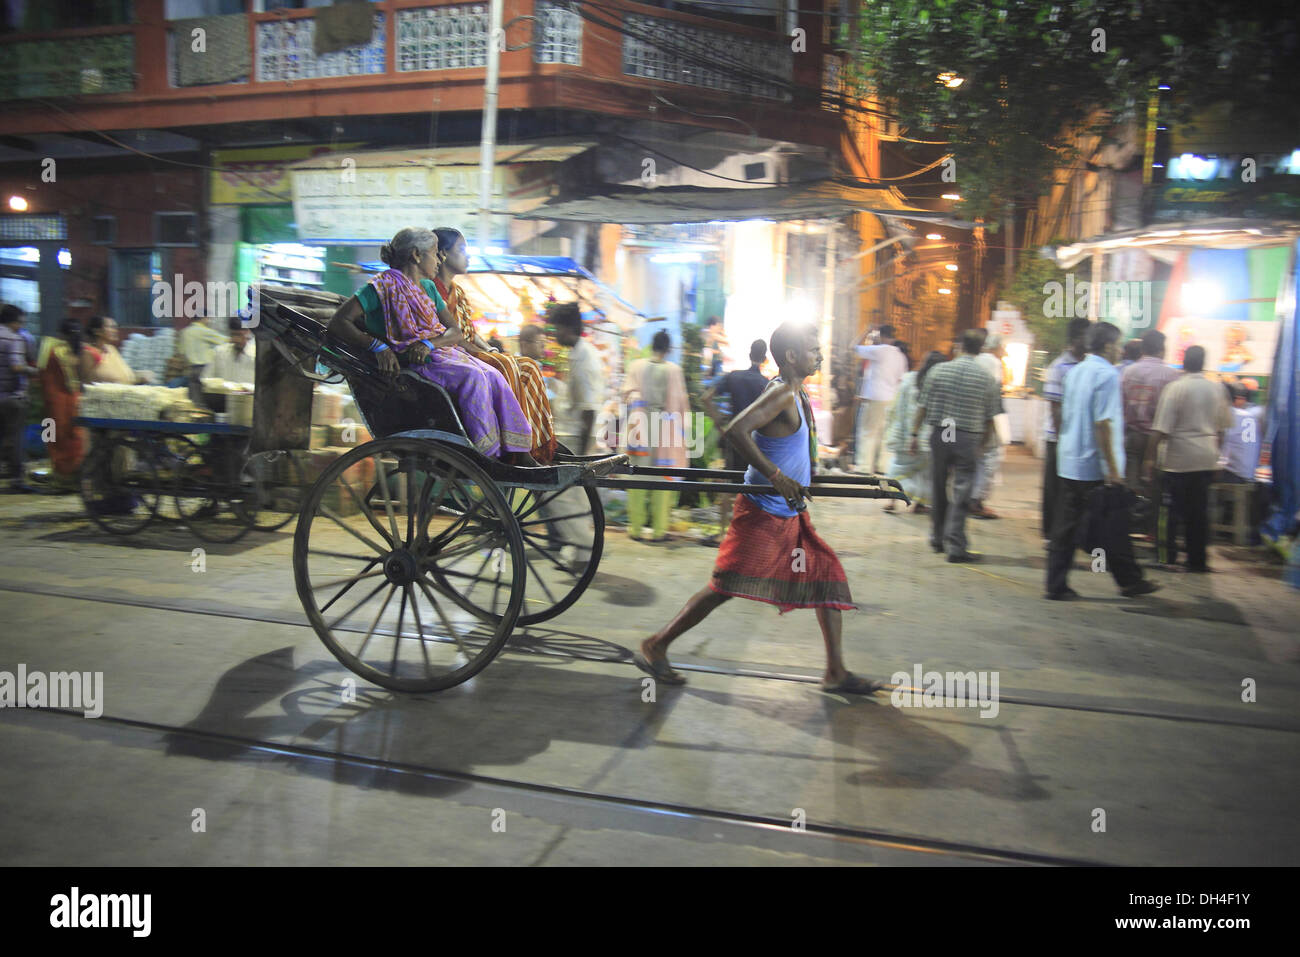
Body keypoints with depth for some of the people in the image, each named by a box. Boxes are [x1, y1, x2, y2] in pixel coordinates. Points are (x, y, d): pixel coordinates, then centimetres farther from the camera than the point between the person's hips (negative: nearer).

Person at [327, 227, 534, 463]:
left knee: (494, 377, -19)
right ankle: (487, 455, -27)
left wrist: (429, 343, -13)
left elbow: (455, 332, 10)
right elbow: (338, 322, -12)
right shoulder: (383, 286, -4)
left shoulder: (429, 288, 18)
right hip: (404, 361, -7)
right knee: (473, 376, -30)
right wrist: (378, 346, -26)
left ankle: (519, 454, -22)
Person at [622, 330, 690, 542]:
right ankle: (659, 529, 5)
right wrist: (682, 426, 9)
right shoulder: (674, 370, -3)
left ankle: (635, 528, 9)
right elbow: (681, 402, 0)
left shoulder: (636, 366, 1)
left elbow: (627, 395, -2)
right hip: (666, 429, -1)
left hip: (640, 427, 2)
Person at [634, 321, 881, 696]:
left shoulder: (797, 394, 12)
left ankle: (836, 672, 17)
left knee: (828, 578, 9)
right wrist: (775, 475, -29)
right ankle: (654, 648, 7)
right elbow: (736, 430, -30)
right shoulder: (782, 394, -17)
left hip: (791, 514, 10)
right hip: (763, 514, -10)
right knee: (724, 587, -6)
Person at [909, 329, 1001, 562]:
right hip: (968, 438, -2)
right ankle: (955, 547, 0)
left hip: (939, 435, 2)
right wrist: (982, 445, 13)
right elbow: (989, 419, 2)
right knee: (961, 493, 0)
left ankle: (937, 538, 27)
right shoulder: (987, 378, -2)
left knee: (938, 489, 14)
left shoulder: (939, 370, 0)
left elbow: (922, 407, 1)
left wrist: (914, 434, 7)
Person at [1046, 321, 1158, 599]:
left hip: (1068, 464, 7)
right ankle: (1129, 581, 19)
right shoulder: (1107, 374, -13)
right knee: (1113, 527, 6)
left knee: (1066, 526, 7)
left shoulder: (1075, 372, 11)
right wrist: (1112, 468, -17)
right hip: (1096, 468, -7)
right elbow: (1103, 423, -19)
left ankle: (1056, 585, 7)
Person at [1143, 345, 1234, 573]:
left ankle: (1166, 556, 4)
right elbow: (1223, 426, 14)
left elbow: (1161, 428, -13)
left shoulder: (1175, 388, -10)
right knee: (1200, 511, 10)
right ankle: (1197, 560, 13)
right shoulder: (1217, 389, 6)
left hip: (1179, 459, -4)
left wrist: (1151, 456, -8)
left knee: (1171, 511, 3)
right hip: (1207, 459, 5)